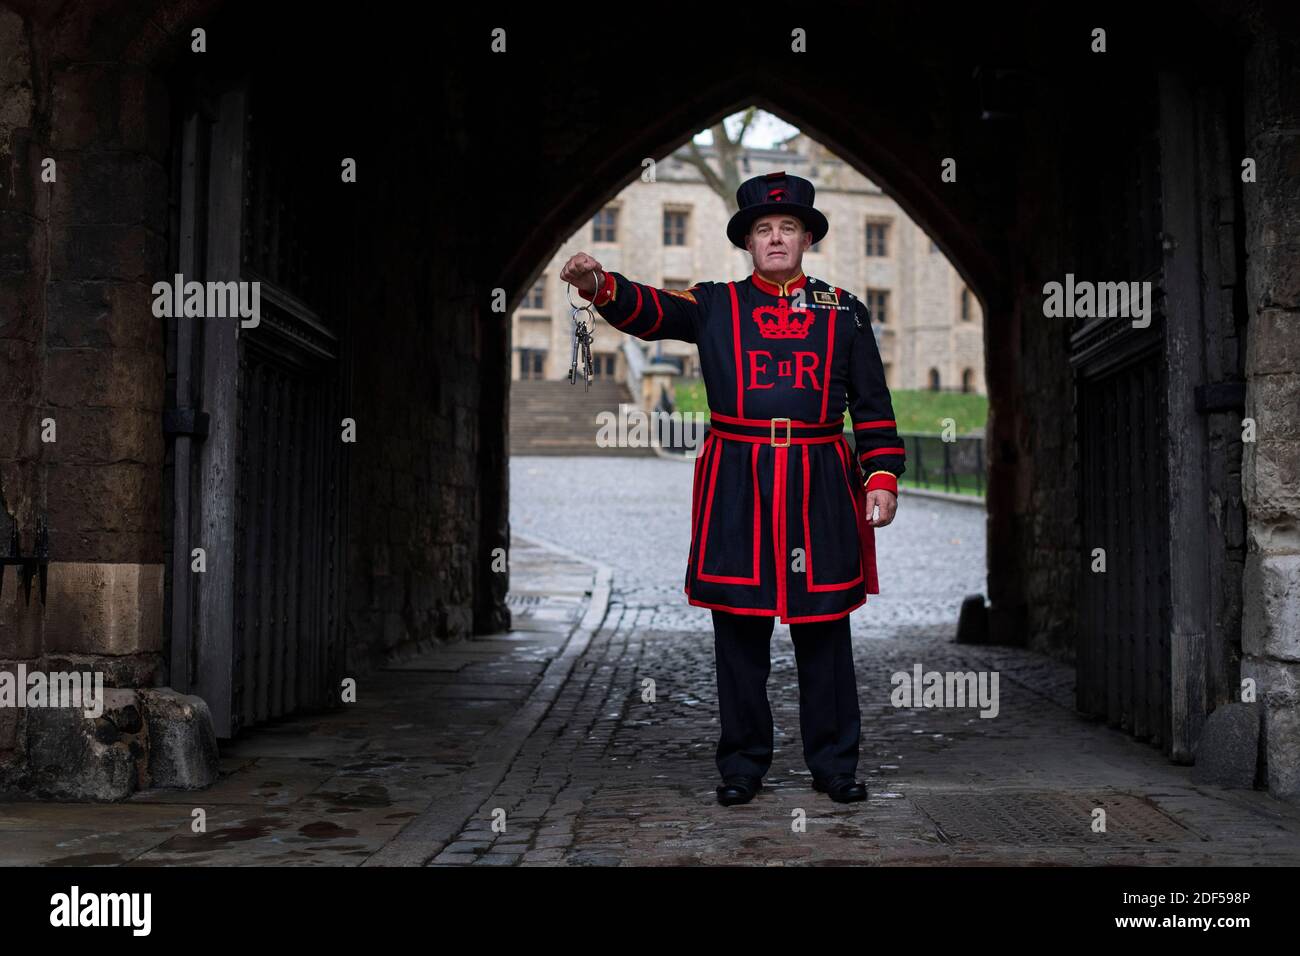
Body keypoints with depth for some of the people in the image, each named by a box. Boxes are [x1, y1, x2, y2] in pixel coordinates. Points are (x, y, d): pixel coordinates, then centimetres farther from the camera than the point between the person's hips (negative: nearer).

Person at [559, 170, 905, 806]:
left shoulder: (844, 311, 11)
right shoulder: (716, 306, 9)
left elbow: (873, 405, 10)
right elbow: (647, 311, -7)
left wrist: (882, 476, -2)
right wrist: (597, 283, -27)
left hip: (820, 485, 1)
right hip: (736, 488, 0)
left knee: (824, 630, 5)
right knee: (739, 629, 4)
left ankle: (834, 764, 17)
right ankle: (743, 765, 16)